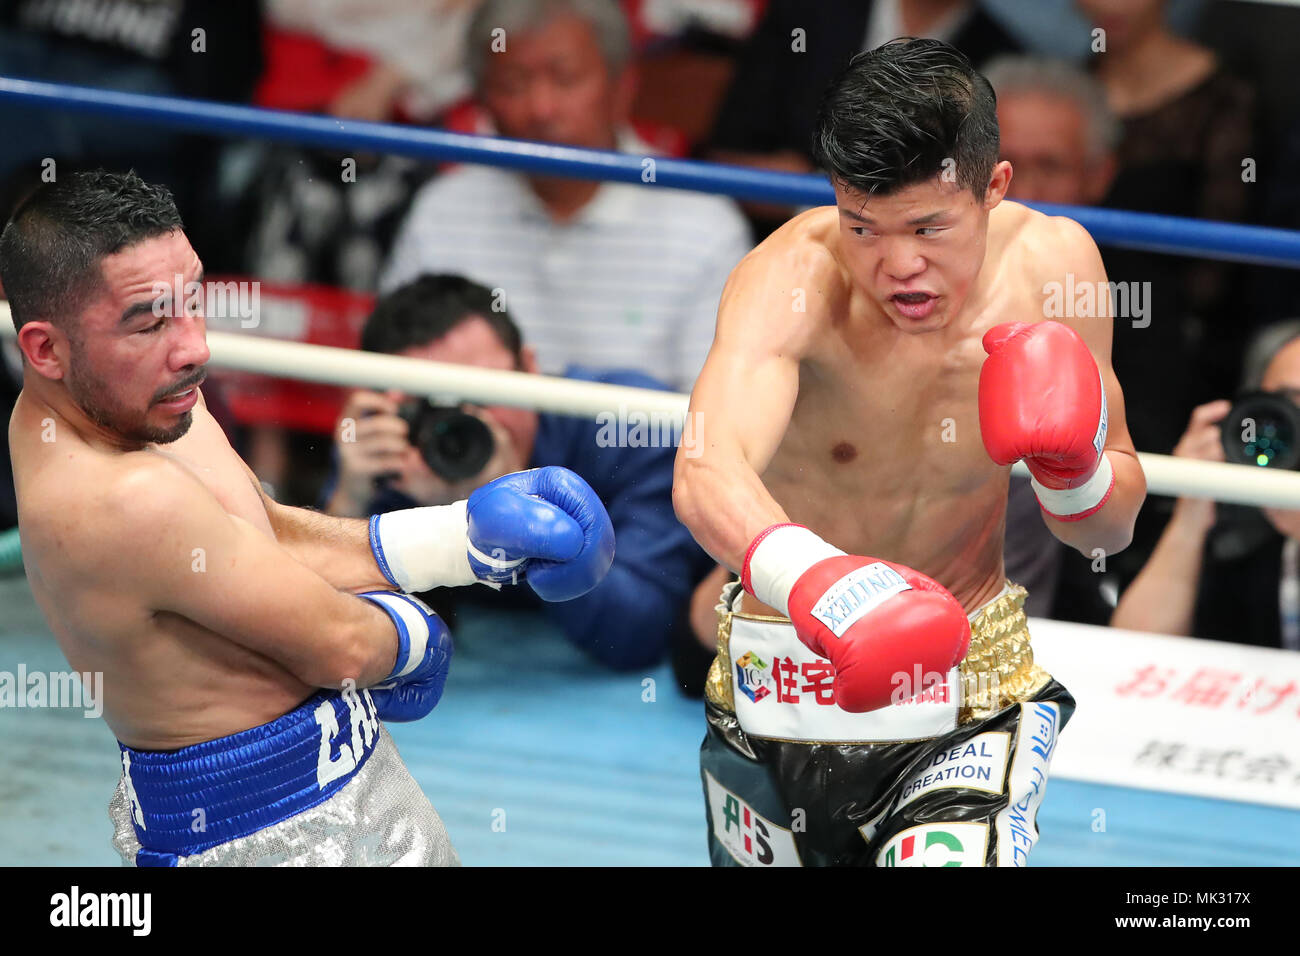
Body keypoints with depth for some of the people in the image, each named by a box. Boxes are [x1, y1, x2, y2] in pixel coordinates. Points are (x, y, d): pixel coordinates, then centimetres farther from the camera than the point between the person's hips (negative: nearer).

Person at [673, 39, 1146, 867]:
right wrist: (810, 577, -64)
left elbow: (1114, 528, 2)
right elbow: (706, 474, -44)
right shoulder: (794, 280, -23)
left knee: (956, 855, -24)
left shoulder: (1051, 261, -11)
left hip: (973, 695, 1)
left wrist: (1073, 464, -22)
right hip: (781, 698, -1)